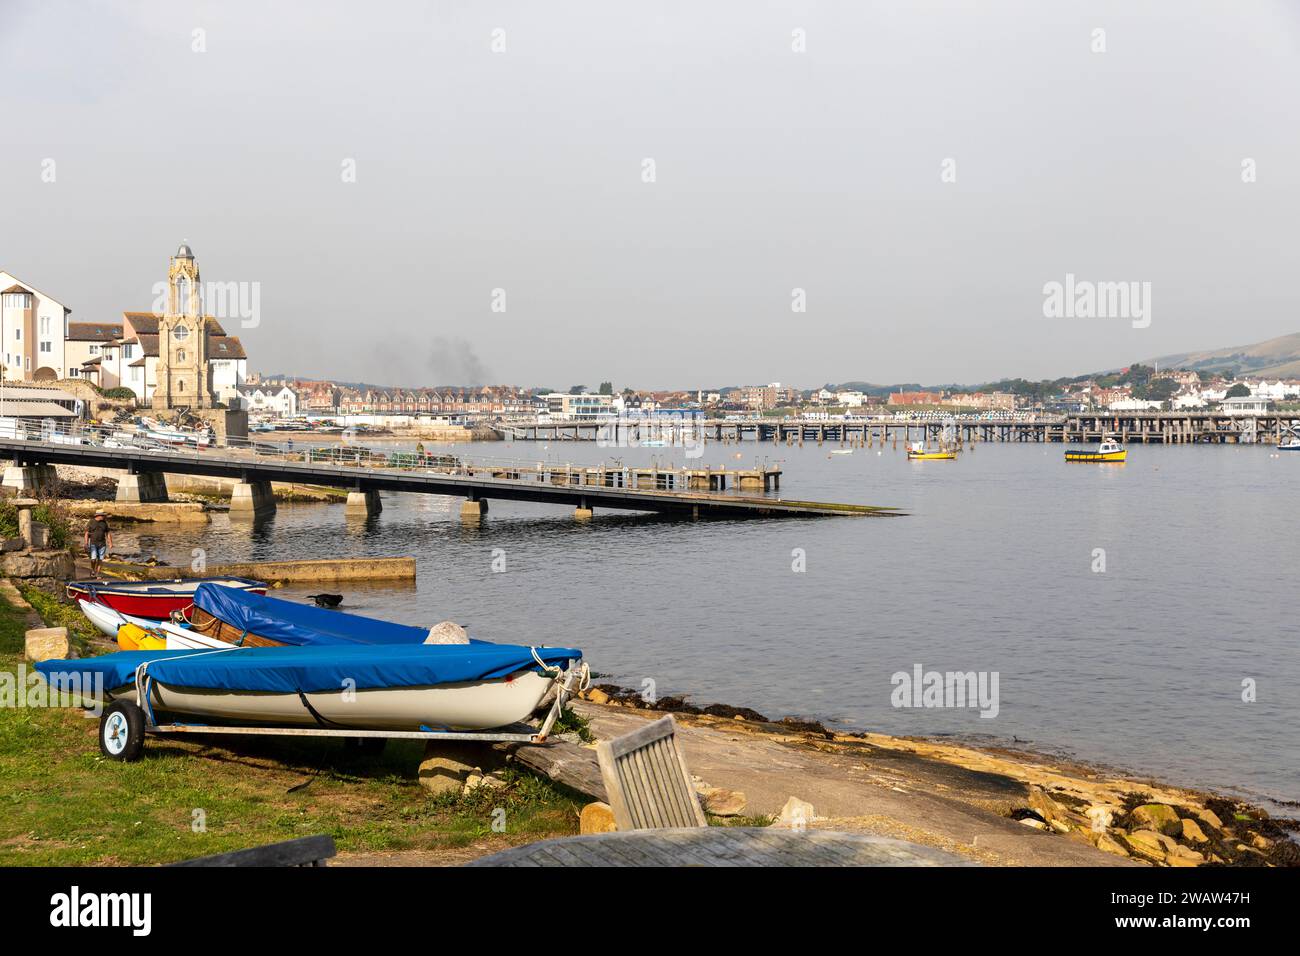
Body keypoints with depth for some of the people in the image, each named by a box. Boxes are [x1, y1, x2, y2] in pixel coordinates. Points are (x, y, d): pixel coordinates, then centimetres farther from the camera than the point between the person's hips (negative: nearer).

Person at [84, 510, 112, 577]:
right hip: (93, 543, -3)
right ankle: (92, 570, 14)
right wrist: (86, 544, -11)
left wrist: (110, 543, 1)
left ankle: (97, 574, 8)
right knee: (93, 559, -13)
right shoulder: (91, 522, -4)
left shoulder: (104, 523, 4)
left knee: (100, 559, 0)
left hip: (102, 544, 3)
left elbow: (108, 533, 9)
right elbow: (87, 534, -4)